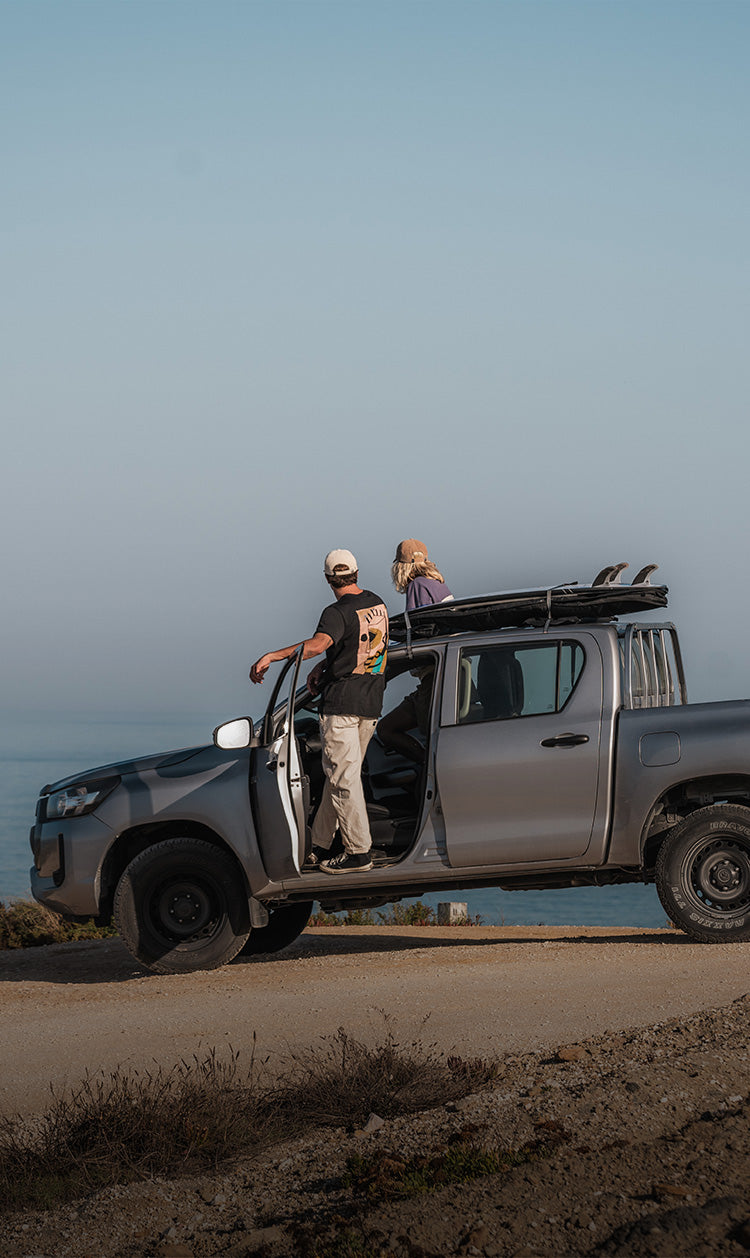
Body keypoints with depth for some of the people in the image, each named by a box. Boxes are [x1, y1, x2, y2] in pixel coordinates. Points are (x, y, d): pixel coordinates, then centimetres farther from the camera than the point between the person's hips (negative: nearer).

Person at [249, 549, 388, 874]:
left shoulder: (338, 613, -16)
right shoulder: (376, 603, 10)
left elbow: (319, 643, -35)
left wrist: (271, 656, -36)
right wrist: (323, 667, 16)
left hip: (341, 705, -8)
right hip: (371, 704, 8)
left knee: (343, 778, -4)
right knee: (338, 775, 14)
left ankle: (358, 851, -5)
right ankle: (320, 845, 20)